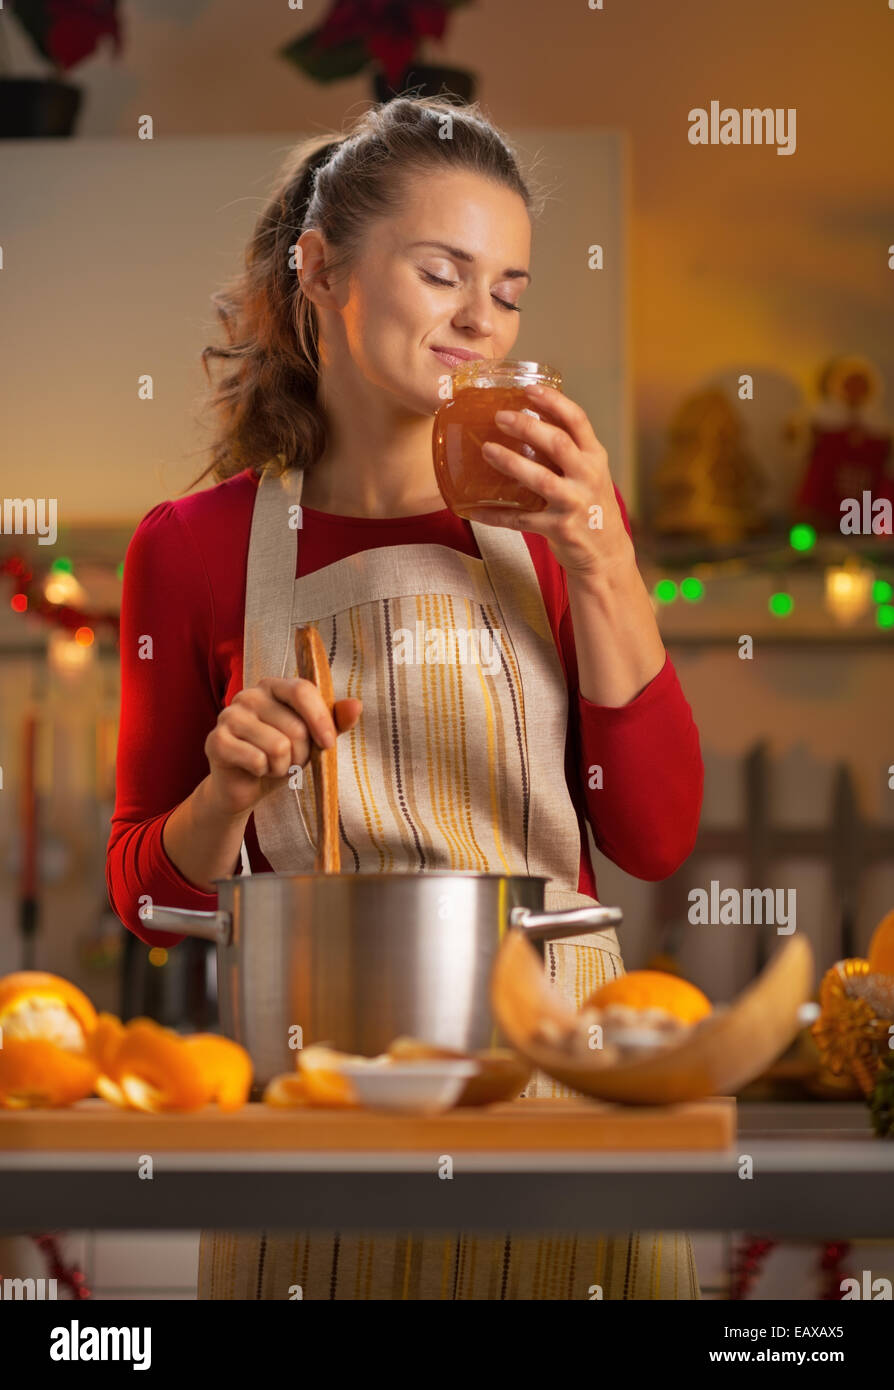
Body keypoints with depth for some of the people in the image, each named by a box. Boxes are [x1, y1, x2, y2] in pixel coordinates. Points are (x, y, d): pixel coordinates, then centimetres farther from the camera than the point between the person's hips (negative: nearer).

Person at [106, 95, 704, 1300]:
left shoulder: (557, 516, 4)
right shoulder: (194, 550, -1)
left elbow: (656, 838, -3)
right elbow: (151, 899, 5)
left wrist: (598, 563, -11)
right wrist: (231, 785, -15)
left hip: (556, 1065, 2)